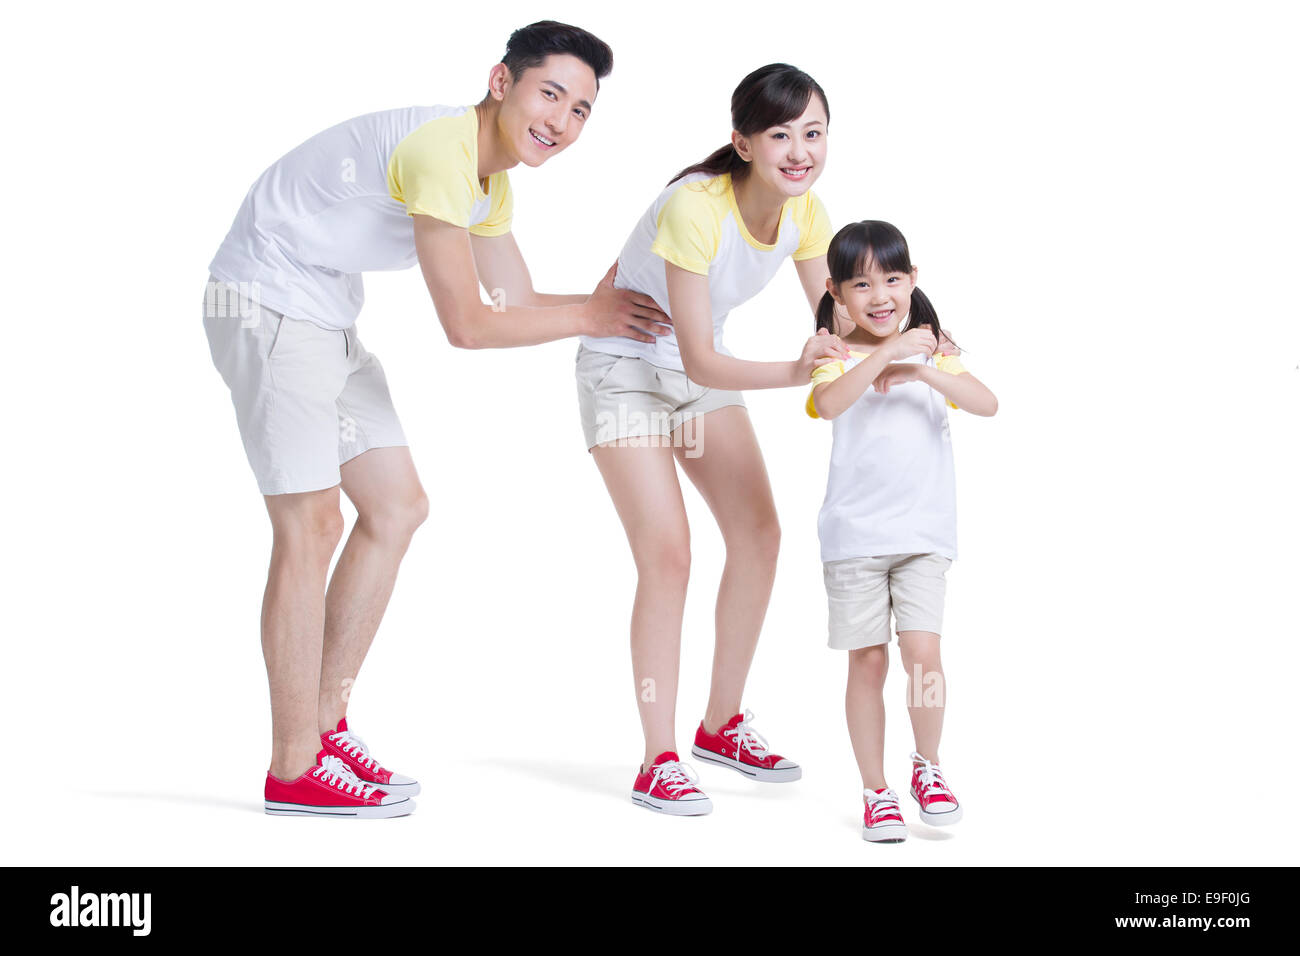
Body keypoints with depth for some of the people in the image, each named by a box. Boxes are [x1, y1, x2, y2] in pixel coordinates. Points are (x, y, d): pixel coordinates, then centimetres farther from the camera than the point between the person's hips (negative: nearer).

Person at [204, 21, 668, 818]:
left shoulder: (491, 179, 8)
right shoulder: (440, 150, -24)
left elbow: (520, 303, 12)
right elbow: (468, 325, -23)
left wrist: (607, 302, -2)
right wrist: (590, 316, -13)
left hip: (327, 318, 10)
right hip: (267, 305, -10)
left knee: (398, 508, 9)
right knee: (313, 525, -10)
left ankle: (325, 723, 16)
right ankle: (295, 771, -2)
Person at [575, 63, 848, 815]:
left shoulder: (805, 209, -11)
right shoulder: (695, 208, -32)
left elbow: (838, 323, -8)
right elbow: (699, 359, -33)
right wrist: (794, 371, -45)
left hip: (704, 371, 7)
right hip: (627, 366, -7)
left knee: (759, 535, 2)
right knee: (668, 552, -15)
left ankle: (724, 724, 19)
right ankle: (660, 762, -7)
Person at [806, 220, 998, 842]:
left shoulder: (931, 354, 7)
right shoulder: (837, 358, -1)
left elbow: (987, 404, -10)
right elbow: (827, 404, -25)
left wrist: (922, 370, -23)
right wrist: (885, 352, -32)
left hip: (924, 534, 1)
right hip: (854, 535, -1)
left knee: (922, 652, -10)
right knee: (868, 661, 3)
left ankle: (928, 767, 14)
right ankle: (876, 792, 17)